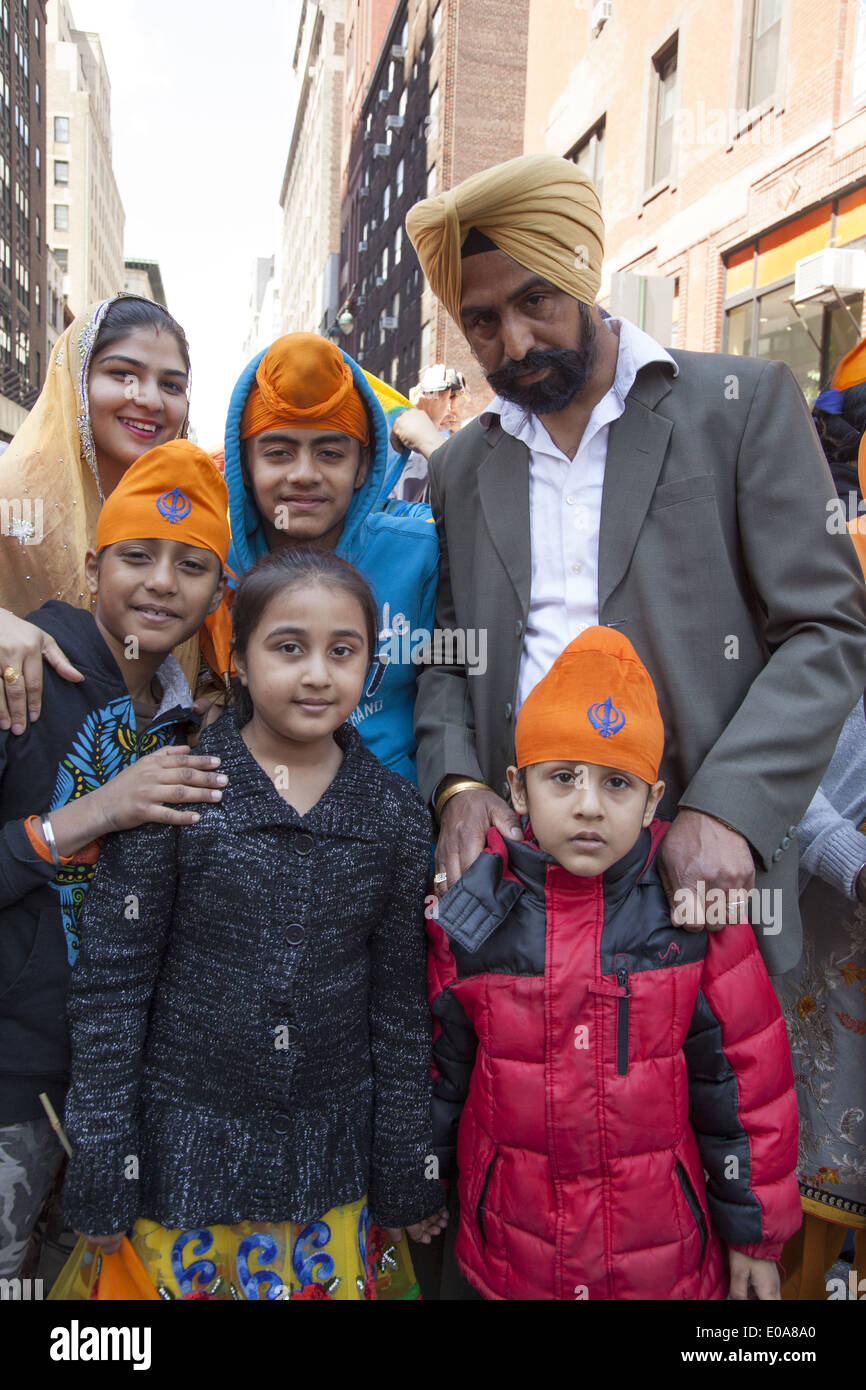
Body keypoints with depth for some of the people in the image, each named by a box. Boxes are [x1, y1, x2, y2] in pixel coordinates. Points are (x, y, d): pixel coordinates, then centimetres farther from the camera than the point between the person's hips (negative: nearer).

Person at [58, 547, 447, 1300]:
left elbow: (402, 996, 2)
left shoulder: (396, 813, -5)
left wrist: (408, 1170, 6)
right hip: (185, 1152, -1)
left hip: (329, 1156, 2)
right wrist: (100, 1168, -5)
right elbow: (110, 982, -7)